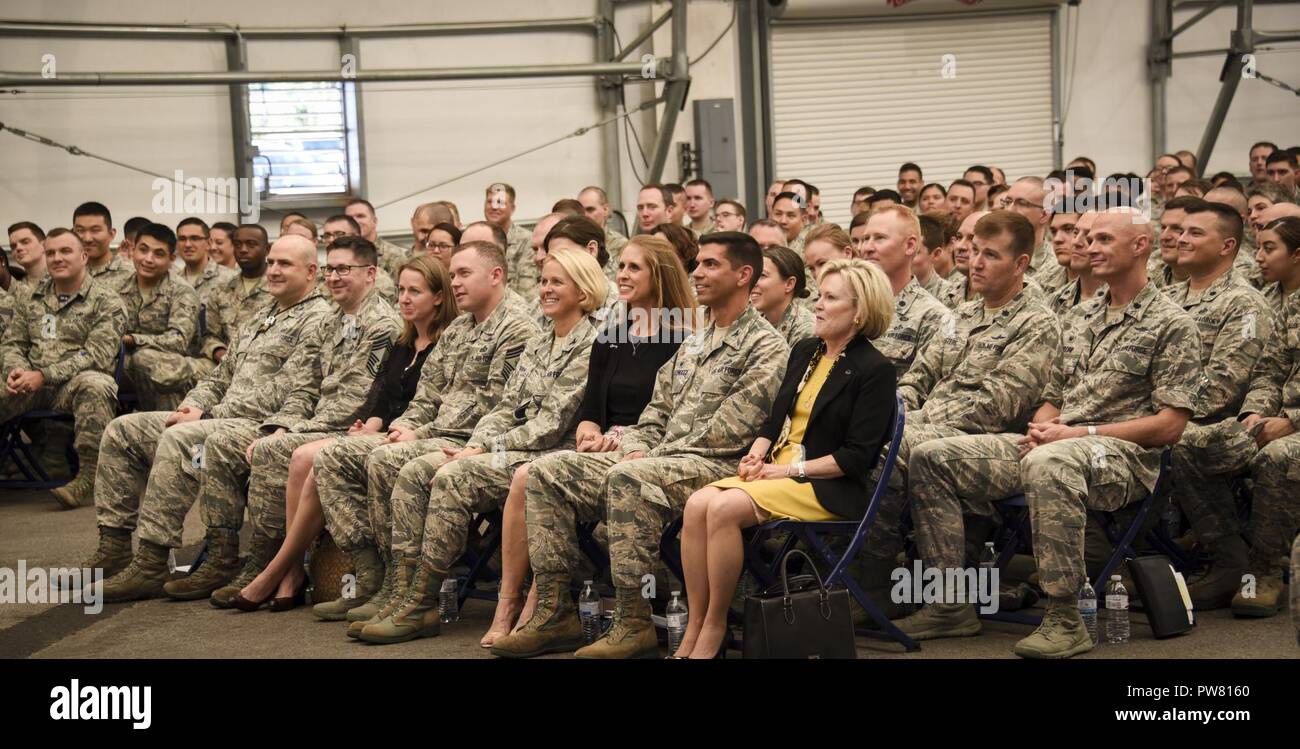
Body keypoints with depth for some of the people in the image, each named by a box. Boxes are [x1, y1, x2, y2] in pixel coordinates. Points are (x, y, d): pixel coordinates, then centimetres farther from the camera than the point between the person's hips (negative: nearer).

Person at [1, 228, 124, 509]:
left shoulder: (105, 300, -1)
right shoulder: (29, 298, 17)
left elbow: (97, 355, -10)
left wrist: (43, 376, -17)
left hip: (76, 383, -5)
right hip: (30, 387, 5)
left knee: (95, 385, -38)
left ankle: (89, 476, -30)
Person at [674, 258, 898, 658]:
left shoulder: (874, 370, -7)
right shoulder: (804, 352, 15)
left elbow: (857, 456, -13)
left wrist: (791, 469, -15)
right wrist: (757, 453, 0)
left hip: (830, 487, -7)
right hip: (776, 472, 7)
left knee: (725, 509, -30)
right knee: (697, 505, -21)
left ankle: (714, 627, -17)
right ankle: (694, 626, -18)